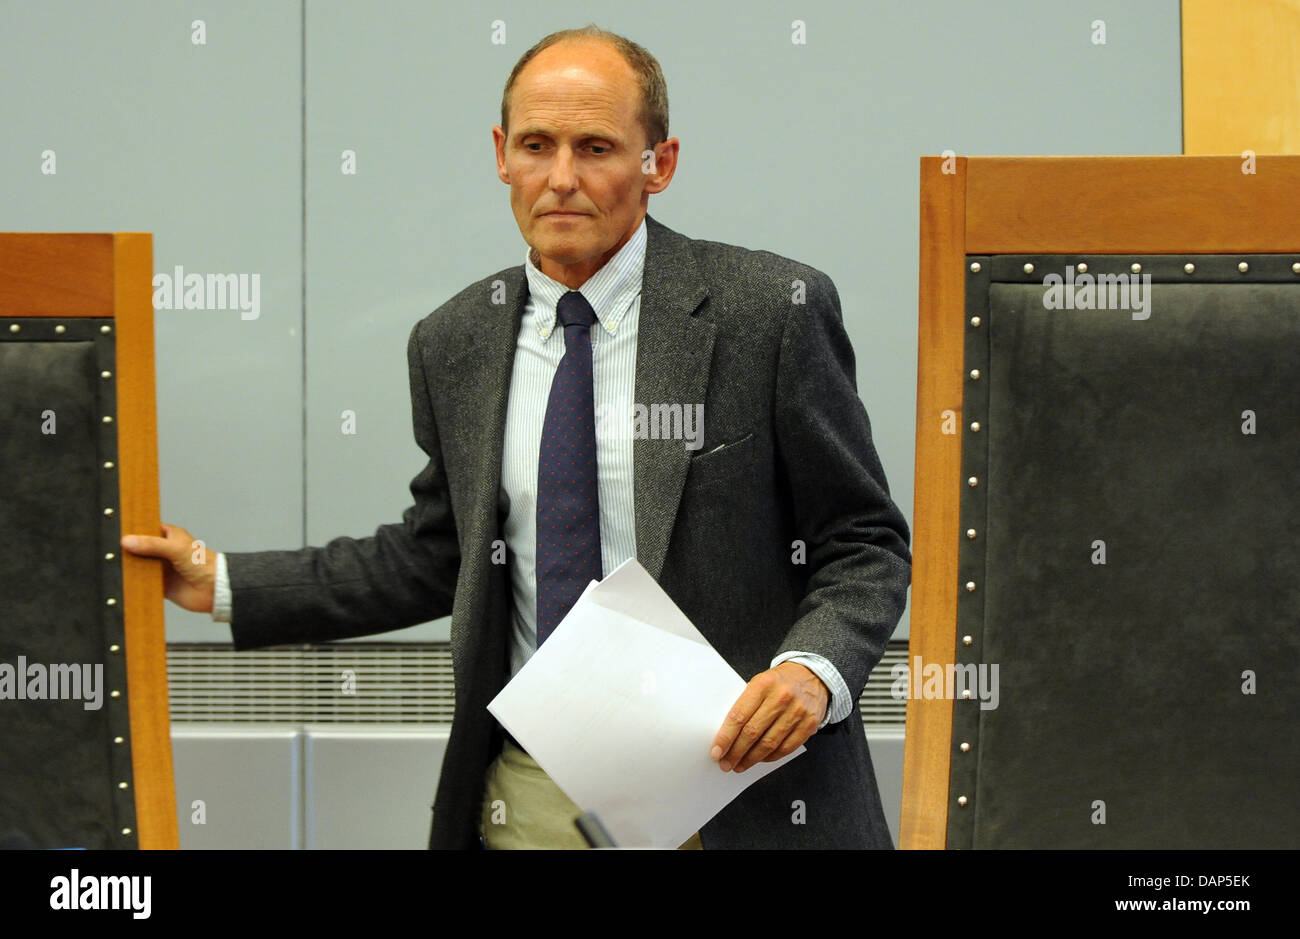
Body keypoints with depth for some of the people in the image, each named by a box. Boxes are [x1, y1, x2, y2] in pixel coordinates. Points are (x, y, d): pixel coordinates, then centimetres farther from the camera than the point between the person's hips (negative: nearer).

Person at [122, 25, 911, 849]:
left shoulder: (774, 310, -6)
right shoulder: (452, 346, 6)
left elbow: (866, 545, -3)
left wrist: (814, 670, -22)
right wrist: (226, 586, 13)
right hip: (527, 799, 3)